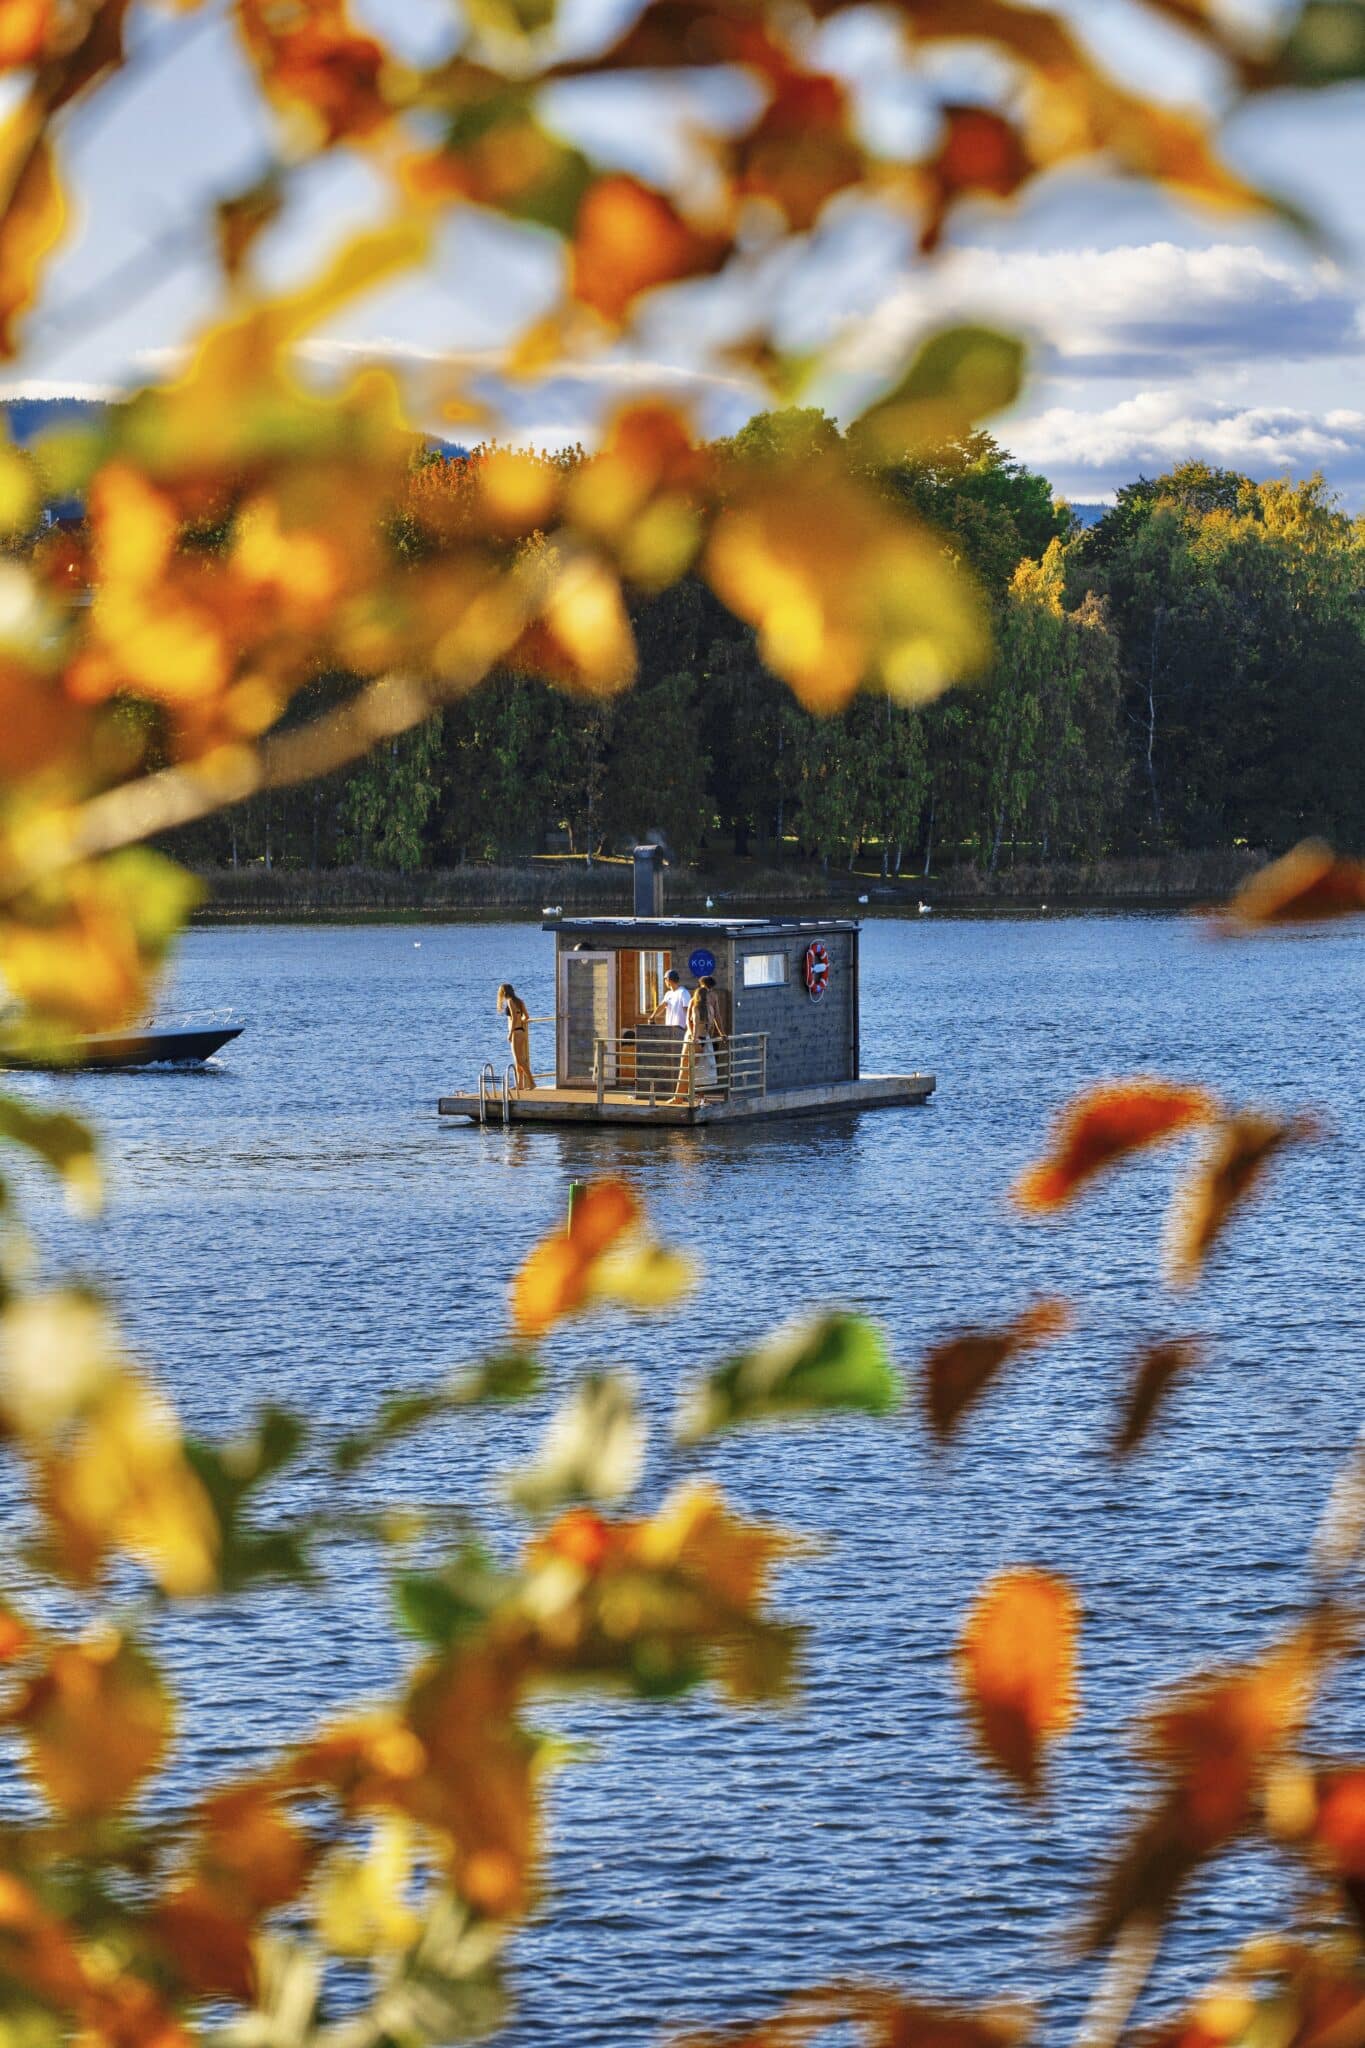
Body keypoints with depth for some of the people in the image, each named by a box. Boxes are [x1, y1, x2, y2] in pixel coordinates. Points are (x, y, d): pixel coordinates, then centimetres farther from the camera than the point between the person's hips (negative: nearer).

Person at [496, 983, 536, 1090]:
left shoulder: (510, 1001, -12)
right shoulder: (519, 1001, 12)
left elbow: (514, 1018, -19)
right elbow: (527, 1016, 15)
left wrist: (510, 1033, -16)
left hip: (516, 1032, -9)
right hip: (521, 1031, 9)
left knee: (520, 1060, -8)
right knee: (518, 1060, 14)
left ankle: (531, 1082, -13)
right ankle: (520, 1084, 16)